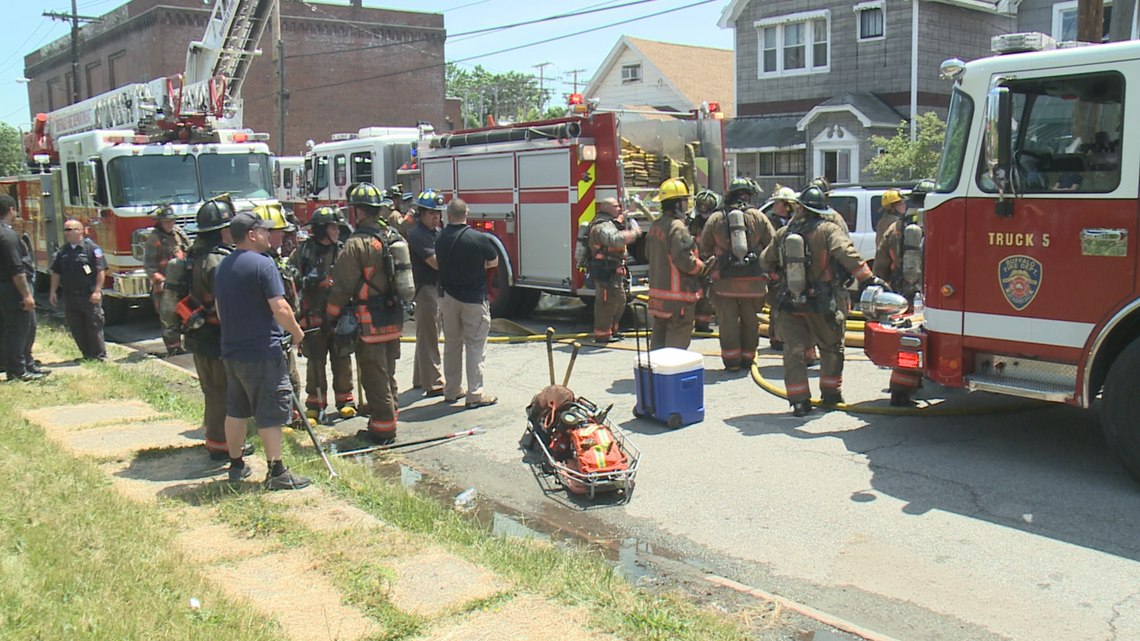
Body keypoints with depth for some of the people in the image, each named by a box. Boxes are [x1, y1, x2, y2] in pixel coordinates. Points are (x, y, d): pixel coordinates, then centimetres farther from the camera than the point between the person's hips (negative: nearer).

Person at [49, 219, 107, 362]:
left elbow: (101, 270, -10)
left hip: (89, 296, -6)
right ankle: (87, 355, 18)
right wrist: (53, 291, 10)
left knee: (94, 326, -2)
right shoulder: (62, 251, 11)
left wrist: (97, 291, -15)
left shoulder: (92, 248, -7)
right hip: (70, 297, 6)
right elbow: (56, 273, 16)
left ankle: (100, 356, 7)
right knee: (76, 328, 9)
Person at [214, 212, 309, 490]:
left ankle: (236, 465, 27)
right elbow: (280, 308, -22)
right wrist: (296, 332, -7)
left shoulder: (222, 267, 10)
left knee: (235, 410, 17)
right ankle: (276, 472, 2)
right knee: (270, 413, -2)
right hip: (262, 353, -8)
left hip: (231, 350, 8)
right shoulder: (263, 264, -16)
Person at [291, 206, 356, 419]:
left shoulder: (342, 251, 5)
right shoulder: (303, 251, 1)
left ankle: (345, 400, 19)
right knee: (315, 360, 5)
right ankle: (314, 402, 17)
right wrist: (303, 280, -12)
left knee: (341, 359, 6)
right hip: (313, 315, -1)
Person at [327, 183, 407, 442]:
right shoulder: (394, 237, 6)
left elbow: (342, 287, -13)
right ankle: (389, 421, 27)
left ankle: (382, 429, 6)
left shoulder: (356, 244, -17)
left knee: (374, 378, 1)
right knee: (387, 375, 18)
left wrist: (330, 315, 0)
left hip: (370, 323, -7)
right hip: (394, 320, 8)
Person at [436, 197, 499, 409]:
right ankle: (475, 395, 0)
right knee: (475, 346, 0)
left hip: (448, 297, 5)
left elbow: (439, 263, 7)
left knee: (451, 344, 15)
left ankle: (451, 391, 23)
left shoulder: (440, 239, -3)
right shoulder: (478, 238, -15)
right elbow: (494, 262, -1)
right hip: (474, 299, -5)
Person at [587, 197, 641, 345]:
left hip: (613, 272, 11)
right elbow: (614, 239, -34)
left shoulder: (611, 223, 20)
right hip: (605, 272, -11)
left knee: (620, 302, 19)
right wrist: (633, 233, -25)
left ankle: (611, 330, 30)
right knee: (607, 302, -7)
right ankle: (602, 336, -1)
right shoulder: (603, 225, -17)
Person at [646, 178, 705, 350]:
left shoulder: (656, 226, 11)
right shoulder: (677, 227, -18)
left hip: (658, 292, 10)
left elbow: (649, 251, 21)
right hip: (677, 297, -10)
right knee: (678, 340, -3)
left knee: (659, 337, 18)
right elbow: (684, 259, -24)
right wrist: (703, 268, -9)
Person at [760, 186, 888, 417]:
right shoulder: (827, 230, -8)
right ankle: (830, 393, 27)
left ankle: (799, 400, 0)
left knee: (794, 350, 6)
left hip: (790, 305, 2)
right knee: (831, 348, 19)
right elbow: (847, 254, -23)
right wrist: (868, 278, -25)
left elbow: (765, 261, 14)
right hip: (820, 305, -2)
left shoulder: (783, 234, 3)